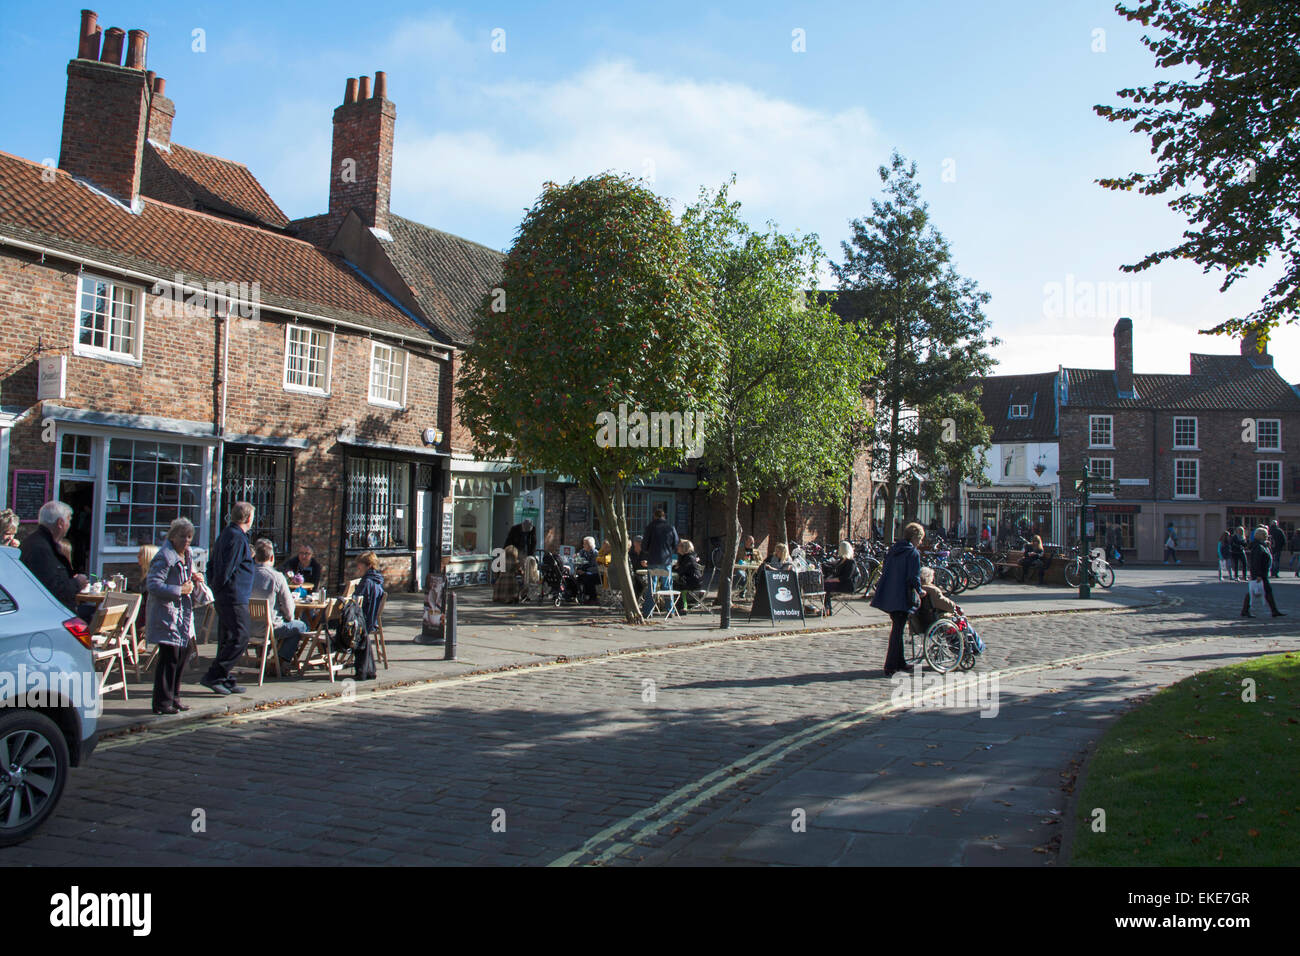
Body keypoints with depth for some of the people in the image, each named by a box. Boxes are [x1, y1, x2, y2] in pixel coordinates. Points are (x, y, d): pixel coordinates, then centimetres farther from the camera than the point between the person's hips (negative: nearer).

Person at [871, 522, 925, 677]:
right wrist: (920, 591, 3)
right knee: (897, 630, -3)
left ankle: (899, 663, 25)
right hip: (903, 598, -7)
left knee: (897, 628, 17)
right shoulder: (913, 553, -11)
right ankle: (890, 667, -2)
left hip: (889, 596, 7)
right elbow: (914, 577, -14)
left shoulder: (892, 549, 11)